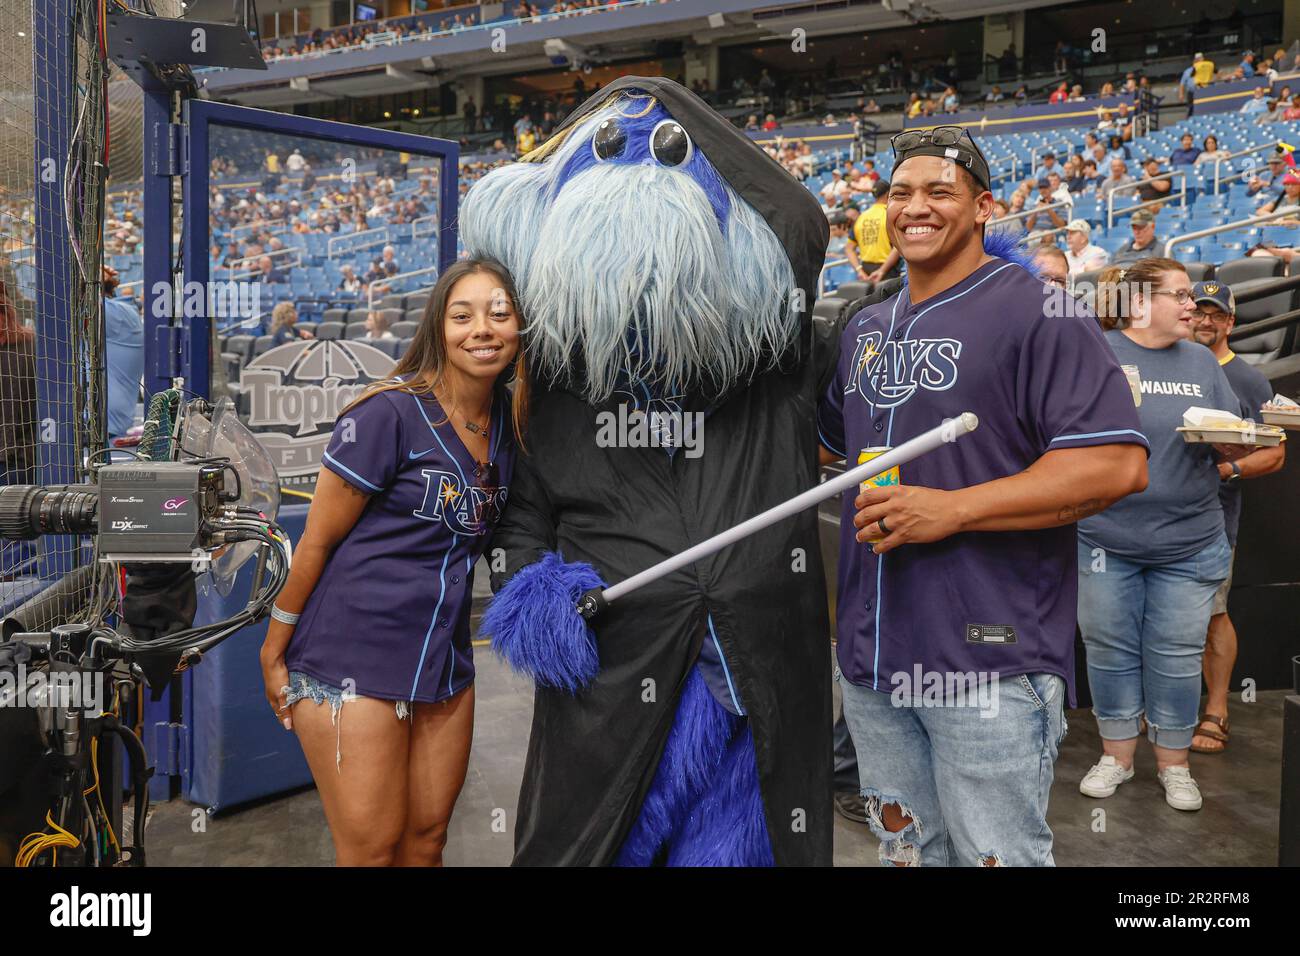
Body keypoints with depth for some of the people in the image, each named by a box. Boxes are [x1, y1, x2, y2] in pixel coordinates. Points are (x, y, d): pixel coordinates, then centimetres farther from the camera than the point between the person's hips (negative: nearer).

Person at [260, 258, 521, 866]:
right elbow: (317, 541, -8)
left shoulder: (508, 425, 5)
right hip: (353, 662, -6)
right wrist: (274, 651, -2)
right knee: (372, 851, 5)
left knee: (426, 841, 15)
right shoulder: (389, 413, -14)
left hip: (443, 662, 6)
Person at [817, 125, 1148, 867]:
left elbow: (1119, 463, -18)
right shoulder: (866, 329, 15)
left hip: (991, 662, -7)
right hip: (873, 658, 7)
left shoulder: (1040, 314, -8)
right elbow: (828, 440, 30)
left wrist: (953, 508, -22)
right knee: (907, 852, 21)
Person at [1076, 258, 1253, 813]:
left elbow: (1231, 445, 11)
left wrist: (1236, 443, -12)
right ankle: (1117, 754, 24)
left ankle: (1173, 762, 23)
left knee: (1177, 655, 7)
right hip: (1105, 537, -2)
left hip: (1188, 542, 3)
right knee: (1110, 650, 7)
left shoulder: (1202, 362, 9)